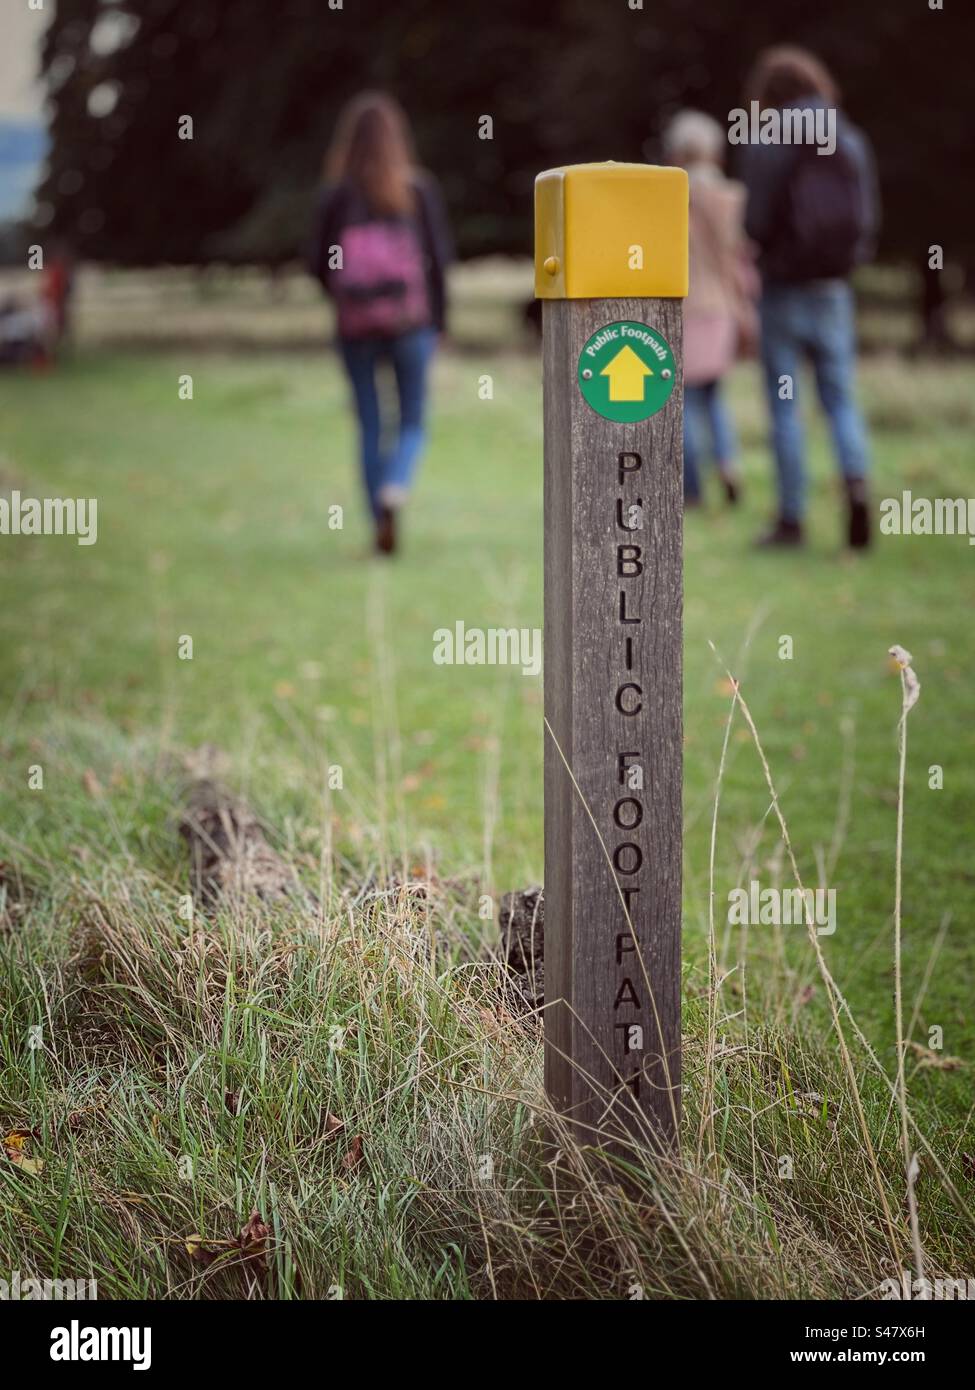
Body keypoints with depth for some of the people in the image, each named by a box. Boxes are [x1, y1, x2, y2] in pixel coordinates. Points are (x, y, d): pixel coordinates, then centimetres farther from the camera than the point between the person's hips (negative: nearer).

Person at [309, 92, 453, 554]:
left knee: (370, 426, 10)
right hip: (411, 320, 0)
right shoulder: (419, 189, -3)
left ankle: (382, 522, 9)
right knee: (413, 421, 10)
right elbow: (440, 254, -3)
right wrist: (438, 320, 6)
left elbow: (320, 265, -2)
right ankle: (396, 488, -17)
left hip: (356, 325, 0)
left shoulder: (337, 194, -4)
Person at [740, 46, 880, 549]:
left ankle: (791, 519, 6)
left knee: (785, 407, 4)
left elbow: (757, 223, -12)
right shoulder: (852, 142, 3)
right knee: (841, 399, 9)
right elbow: (869, 217, 3)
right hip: (833, 289, 3)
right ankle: (856, 486, -14)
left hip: (784, 287, -3)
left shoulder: (766, 147, -10)